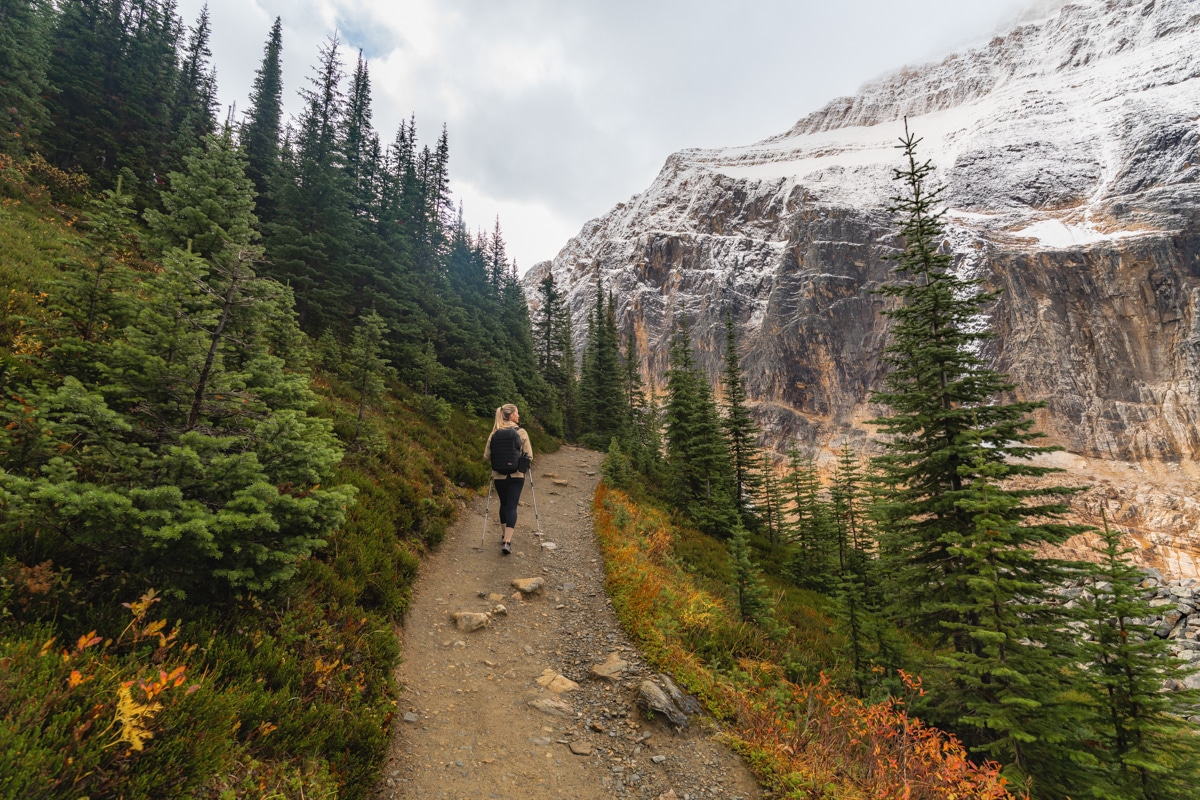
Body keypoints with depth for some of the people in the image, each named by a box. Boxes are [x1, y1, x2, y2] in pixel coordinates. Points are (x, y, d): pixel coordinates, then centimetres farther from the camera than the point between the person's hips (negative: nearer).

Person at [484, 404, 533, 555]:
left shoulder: (494, 433, -1)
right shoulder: (521, 432, -8)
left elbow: (487, 457, 0)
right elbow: (529, 457, -8)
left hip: (499, 475, 3)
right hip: (516, 475, -2)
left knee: (504, 504, 19)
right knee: (512, 506, 1)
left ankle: (506, 536, 29)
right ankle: (507, 541, -10)